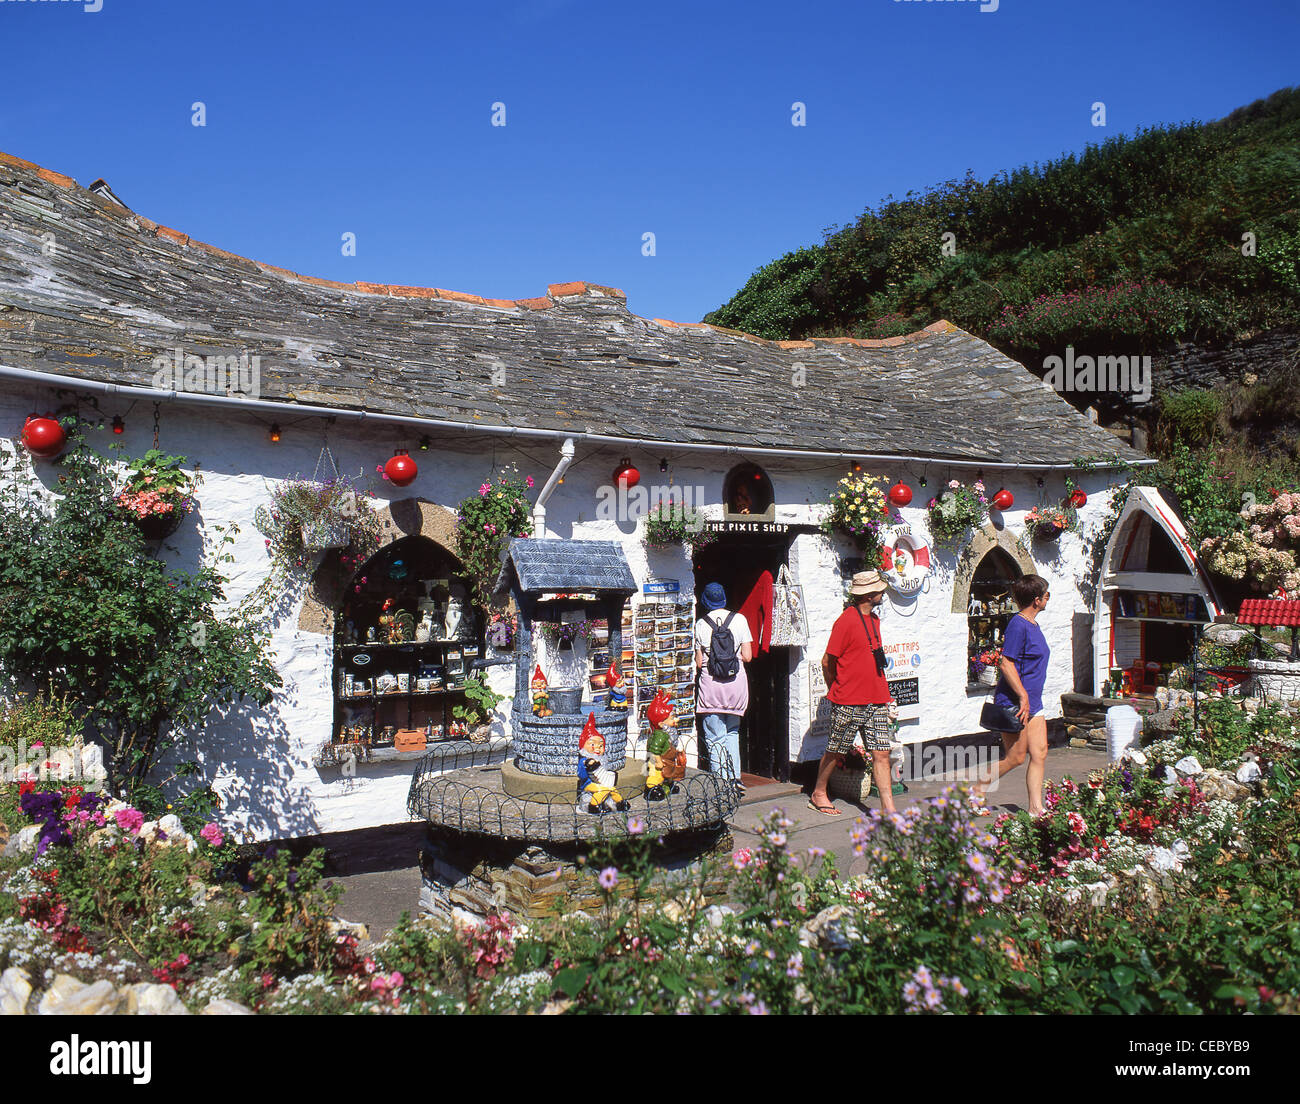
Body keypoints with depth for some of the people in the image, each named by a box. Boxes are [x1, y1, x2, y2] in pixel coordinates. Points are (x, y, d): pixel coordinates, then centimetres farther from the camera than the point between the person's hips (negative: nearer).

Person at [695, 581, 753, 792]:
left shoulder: (701, 624, -2)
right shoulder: (739, 620, 0)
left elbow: (699, 662, 0)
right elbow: (747, 656, -1)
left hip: (711, 683, -2)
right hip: (736, 681, 2)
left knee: (715, 738, 4)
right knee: (732, 732, 17)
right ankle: (734, 778, 8)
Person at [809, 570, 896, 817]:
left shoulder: (873, 619, 13)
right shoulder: (846, 621, -13)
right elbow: (827, 662, -9)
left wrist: (883, 694, 18)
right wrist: (837, 691, 4)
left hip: (875, 700, 7)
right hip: (848, 703, -7)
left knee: (881, 753, 2)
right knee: (835, 752, 7)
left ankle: (889, 809, 4)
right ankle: (818, 794, 26)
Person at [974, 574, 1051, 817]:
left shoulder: (1033, 625, 13)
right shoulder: (1018, 625, -16)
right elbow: (1006, 664, -21)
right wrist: (1023, 697, -20)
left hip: (1033, 701, 9)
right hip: (1014, 701, -9)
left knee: (1039, 754, 5)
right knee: (1016, 757, -2)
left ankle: (1036, 809, 11)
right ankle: (978, 790, 15)